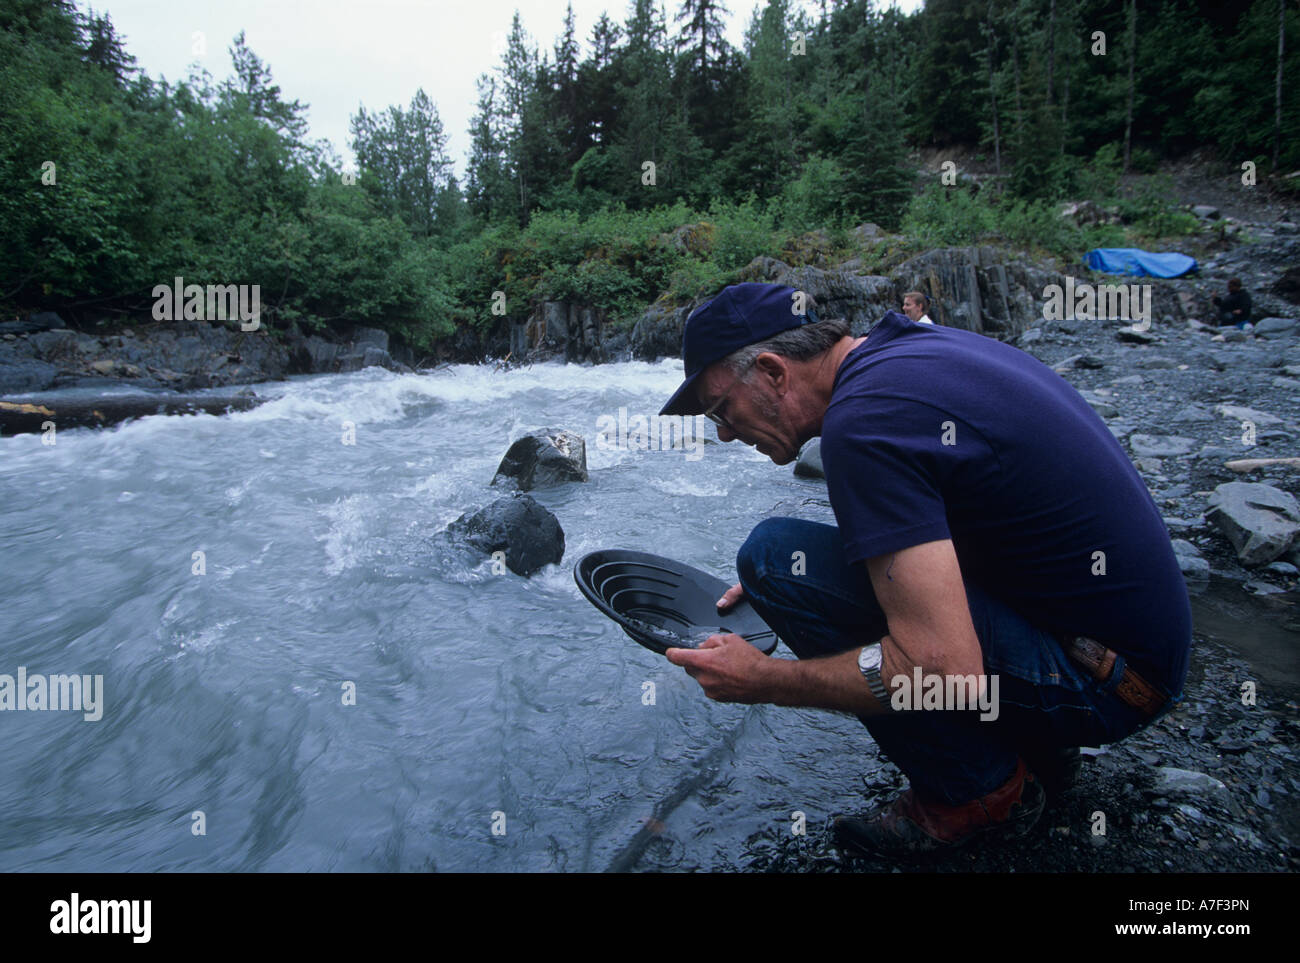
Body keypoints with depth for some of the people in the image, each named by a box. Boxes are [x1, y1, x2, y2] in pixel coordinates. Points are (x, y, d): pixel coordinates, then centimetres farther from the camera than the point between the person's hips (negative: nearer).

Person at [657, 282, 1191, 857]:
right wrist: (775, 588, 13)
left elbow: (944, 669, -29)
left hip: (1099, 681, -9)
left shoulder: (863, 419, -24)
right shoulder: (916, 344, 6)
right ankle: (1035, 745, 17)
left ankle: (983, 789, -1)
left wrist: (761, 681, -15)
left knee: (776, 555, -18)